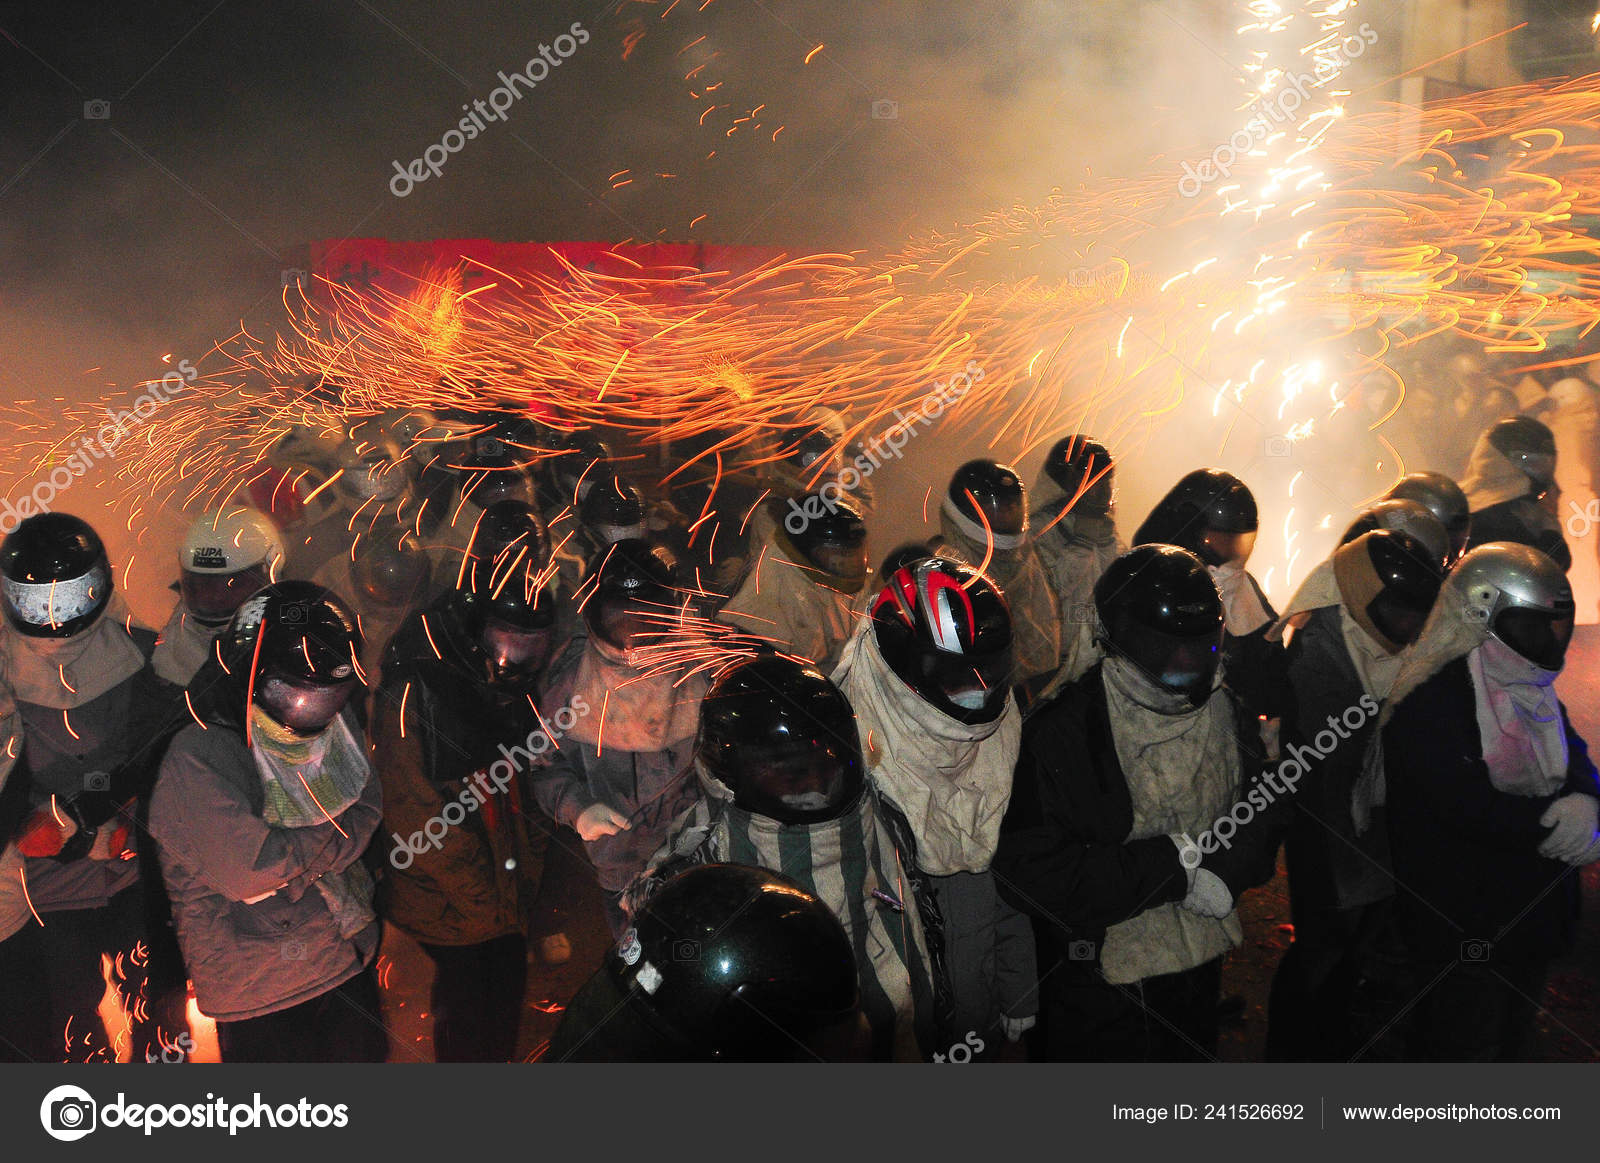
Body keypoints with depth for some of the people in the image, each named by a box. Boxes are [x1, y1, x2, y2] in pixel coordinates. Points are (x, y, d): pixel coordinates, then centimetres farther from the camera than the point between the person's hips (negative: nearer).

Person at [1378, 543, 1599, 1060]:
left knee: (1510, 1046, 23)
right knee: (1462, 1054, 2)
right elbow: (1468, 806, -29)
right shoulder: (1430, 702, -22)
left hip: (1530, 919, 9)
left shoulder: (1534, 693, 9)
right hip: (1460, 934, -9)